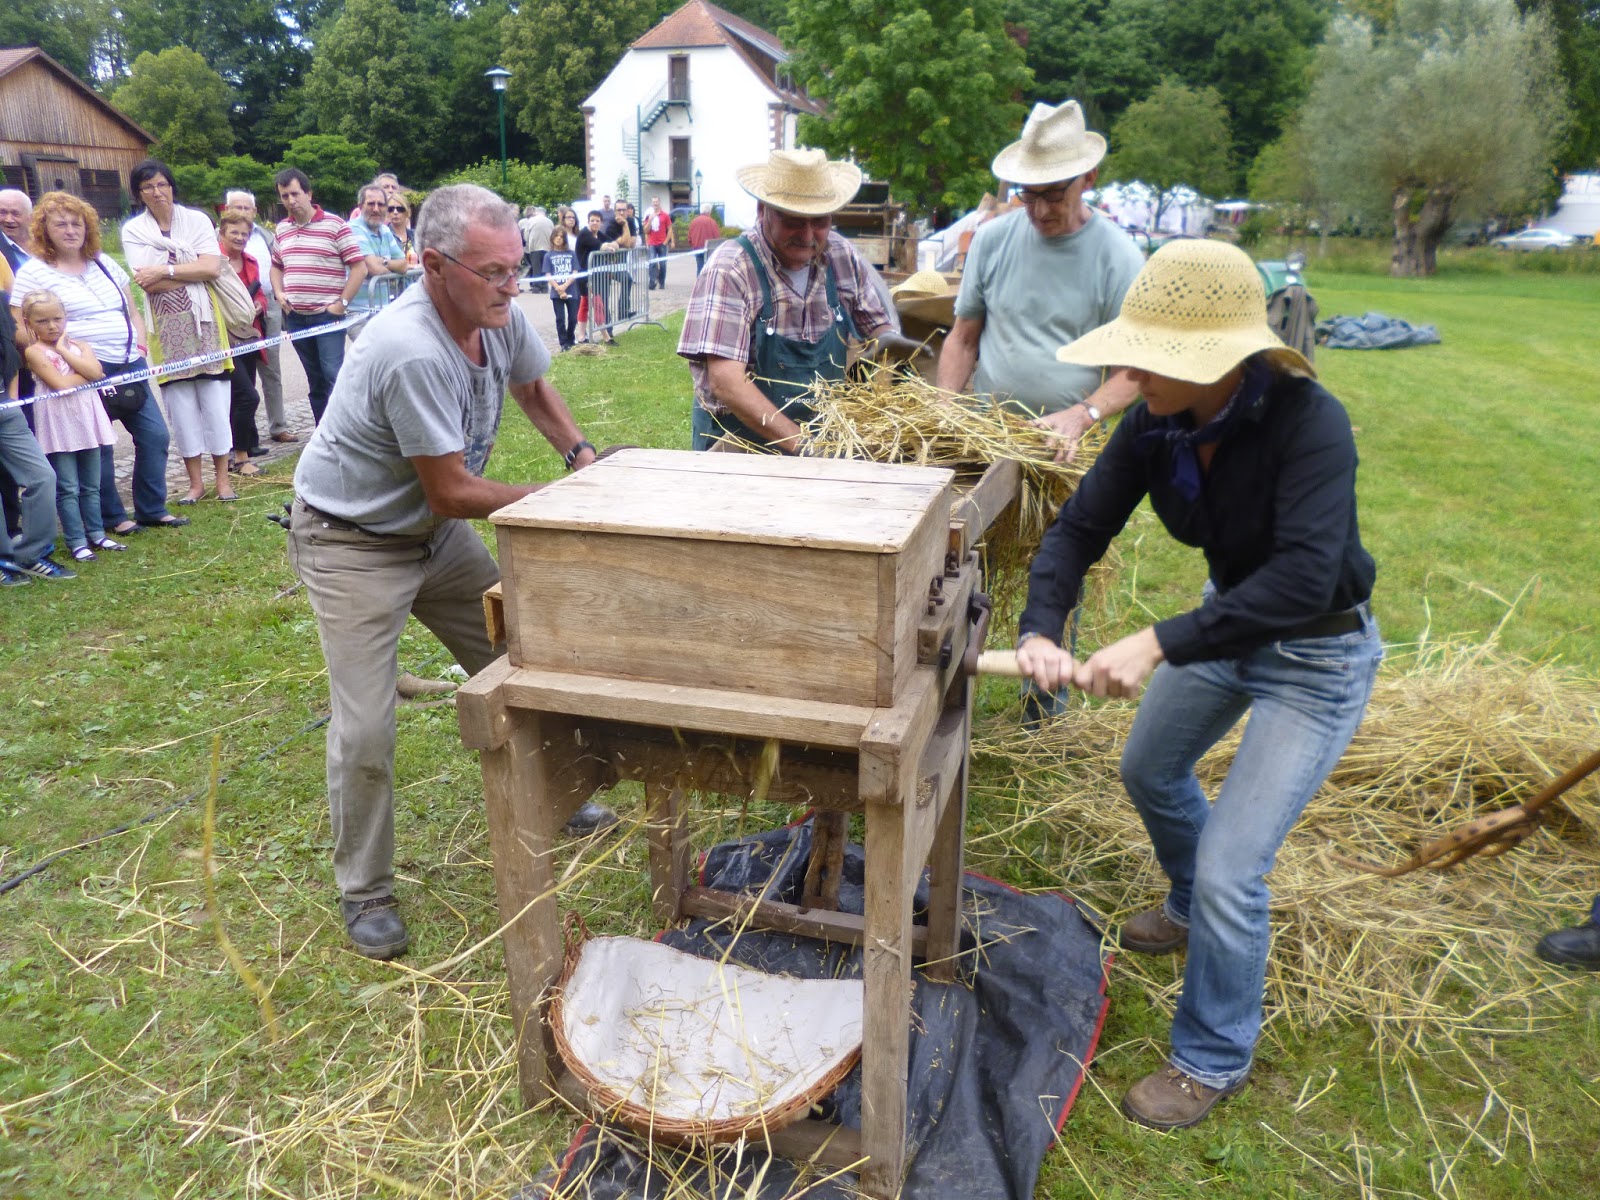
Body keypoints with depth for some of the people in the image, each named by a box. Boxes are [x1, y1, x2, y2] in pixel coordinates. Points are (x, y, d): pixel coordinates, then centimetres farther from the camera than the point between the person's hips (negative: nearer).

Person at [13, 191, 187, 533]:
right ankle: (111, 517, 15)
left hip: (130, 367, 6)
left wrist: (140, 345, 6)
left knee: (155, 436, 5)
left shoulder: (104, 263, 14)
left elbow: (133, 310, 21)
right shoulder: (34, 272, -4)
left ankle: (152, 510, 18)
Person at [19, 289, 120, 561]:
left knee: (91, 485, 12)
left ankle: (96, 533, 20)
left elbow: (95, 371, -11)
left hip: (87, 420, 5)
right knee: (67, 488, -1)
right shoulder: (35, 352, -6)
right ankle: (76, 542, 2)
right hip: (58, 424, -4)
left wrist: (62, 349, -7)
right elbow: (60, 384, -17)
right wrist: (87, 372, -6)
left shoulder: (79, 346, 8)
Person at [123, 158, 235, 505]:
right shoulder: (133, 229, 3)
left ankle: (222, 477, 10)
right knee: (180, 402, 3)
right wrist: (194, 272, -9)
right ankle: (195, 481, 11)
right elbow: (148, 283, -9)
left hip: (203, 320, 0)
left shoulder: (197, 219, 4)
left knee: (214, 398, 1)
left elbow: (212, 267, -8)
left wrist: (165, 271, -11)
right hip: (166, 326, 0)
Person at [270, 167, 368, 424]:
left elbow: (359, 267, -7)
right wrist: (279, 294, 8)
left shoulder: (334, 225, -5)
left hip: (327, 316, -6)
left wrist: (342, 303, -11)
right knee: (315, 380, 10)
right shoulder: (282, 229, 13)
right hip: (295, 317, 6)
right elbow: (276, 266, 26)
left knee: (333, 376, -12)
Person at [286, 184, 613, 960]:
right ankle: (364, 892, 15)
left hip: (436, 531, 8)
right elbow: (454, 493, -27)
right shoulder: (413, 352, -34)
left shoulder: (499, 315, -10)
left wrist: (581, 454, -3)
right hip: (353, 542, -8)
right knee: (365, 729, -6)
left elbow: (531, 385, 13)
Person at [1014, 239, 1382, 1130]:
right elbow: (1081, 527, -14)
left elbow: (1304, 577, -41)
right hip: (1228, 623, 7)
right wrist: (1041, 629, -32)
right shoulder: (1157, 427, -14)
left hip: (1315, 656, -7)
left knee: (1229, 871, -8)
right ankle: (1194, 914, 57)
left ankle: (1216, 1060, 19)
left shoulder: (1308, 422, -32)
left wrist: (1159, 644, -48)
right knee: (1150, 772, 26)